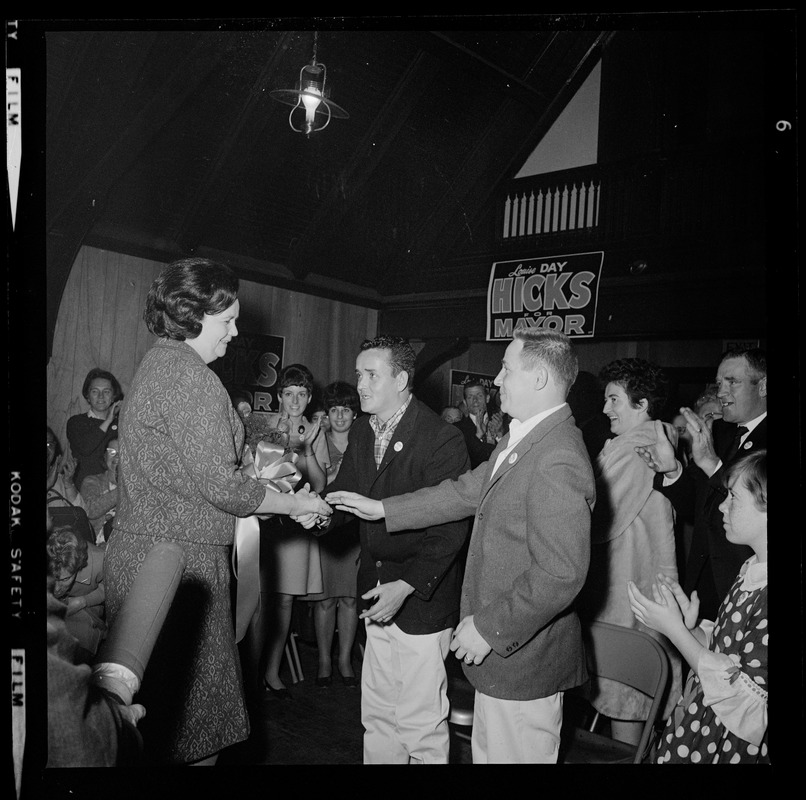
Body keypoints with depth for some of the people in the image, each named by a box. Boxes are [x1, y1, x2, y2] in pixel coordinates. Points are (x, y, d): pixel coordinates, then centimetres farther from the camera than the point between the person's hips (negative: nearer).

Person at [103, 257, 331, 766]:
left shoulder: (158, 364, 14)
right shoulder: (191, 377, -17)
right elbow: (220, 487, -20)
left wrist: (263, 493, 15)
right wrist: (295, 503, -6)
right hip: (179, 557, -10)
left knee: (157, 705, 19)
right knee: (192, 711, 2)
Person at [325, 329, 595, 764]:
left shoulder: (559, 462, -27)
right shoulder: (520, 439, 6)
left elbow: (561, 574, -29)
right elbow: (467, 491, 13)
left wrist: (489, 628, -20)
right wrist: (380, 508, 13)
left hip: (524, 660, -9)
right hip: (498, 649, 9)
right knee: (486, 752, 24)